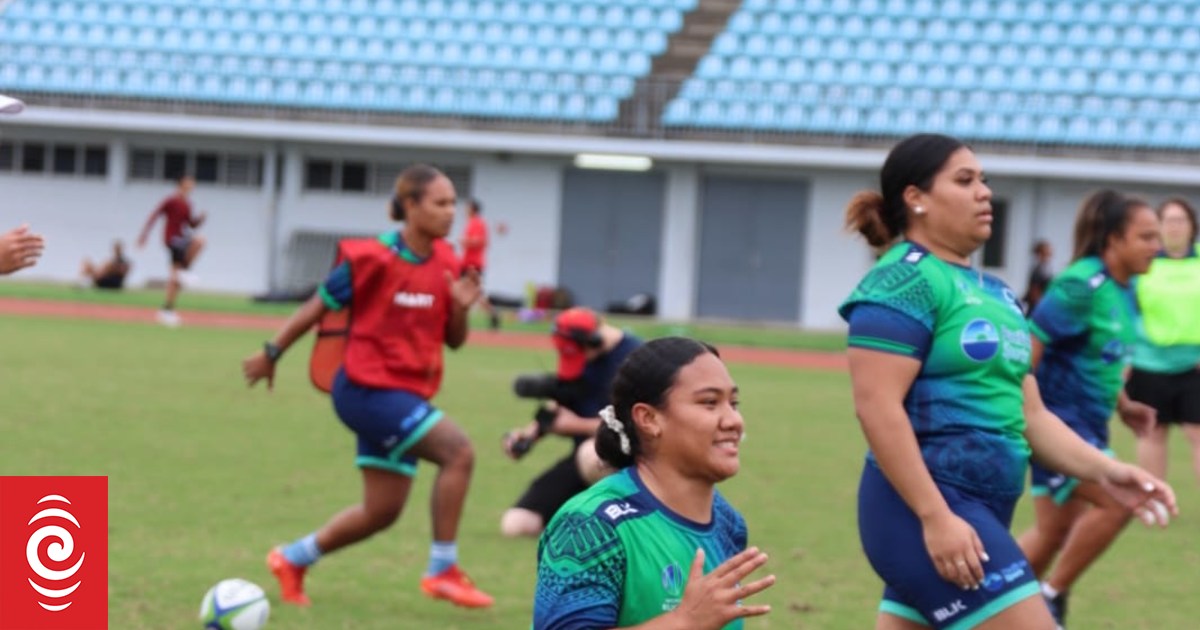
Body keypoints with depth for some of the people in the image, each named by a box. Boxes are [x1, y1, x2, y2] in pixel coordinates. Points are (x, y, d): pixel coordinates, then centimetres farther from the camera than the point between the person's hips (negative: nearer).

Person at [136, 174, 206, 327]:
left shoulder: (186, 205, 13)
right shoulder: (171, 202, -10)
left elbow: (191, 224, 18)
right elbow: (154, 216, -11)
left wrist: (200, 218, -3)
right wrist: (144, 235, -16)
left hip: (181, 239, 8)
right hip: (172, 238, -8)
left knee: (176, 278, 9)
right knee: (199, 240, -31)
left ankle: (167, 309, 14)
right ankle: (185, 269, -17)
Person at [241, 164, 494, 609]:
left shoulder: (446, 265, 4)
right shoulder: (373, 259, -14)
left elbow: (454, 340, 9)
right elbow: (318, 307, -3)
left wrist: (460, 308, -12)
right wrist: (272, 354, 3)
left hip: (406, 395, 8)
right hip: (367, 388, -8)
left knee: (382, 512, 12)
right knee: (458, 451, -23)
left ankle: (293, 559, 31)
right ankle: (442, 571, -16)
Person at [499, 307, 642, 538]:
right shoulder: (576, 355, 5)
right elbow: (560, 407, 15)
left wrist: (575, 424, -13)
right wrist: (531, 431, -5)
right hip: (583, 453, 6)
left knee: (591, 454, -43)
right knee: (516, 524, -9)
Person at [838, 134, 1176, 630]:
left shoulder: (993, 293, 18)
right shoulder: (904, 282, -10)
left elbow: (1027, 414, 21)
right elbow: (877, 407, -18)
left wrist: (1102, 470, 7)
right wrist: (935, 516, -23)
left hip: (980, 510, 9)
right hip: (924, 510, -9)